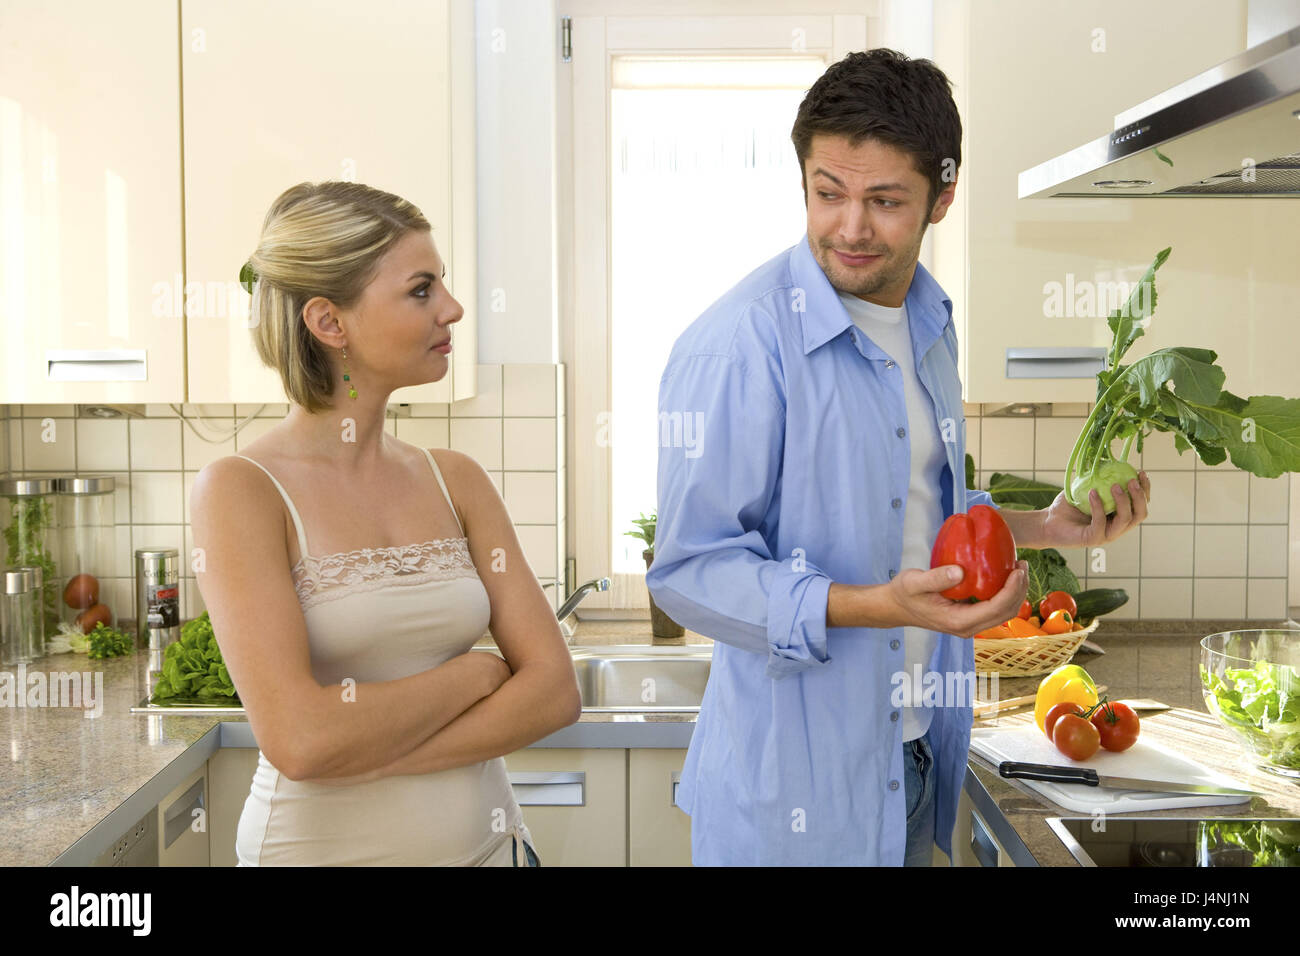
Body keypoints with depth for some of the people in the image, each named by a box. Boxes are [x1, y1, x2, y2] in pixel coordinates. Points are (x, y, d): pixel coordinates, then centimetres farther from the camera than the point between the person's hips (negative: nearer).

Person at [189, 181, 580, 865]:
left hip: (485, 836, 4)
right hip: (324, 843, -3)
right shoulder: (238, 491, -14)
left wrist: (371, 754, -17)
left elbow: (555, 690, -7)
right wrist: (475, 672, -12)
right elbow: (299, 739, -23)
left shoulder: (455, 480, -2)